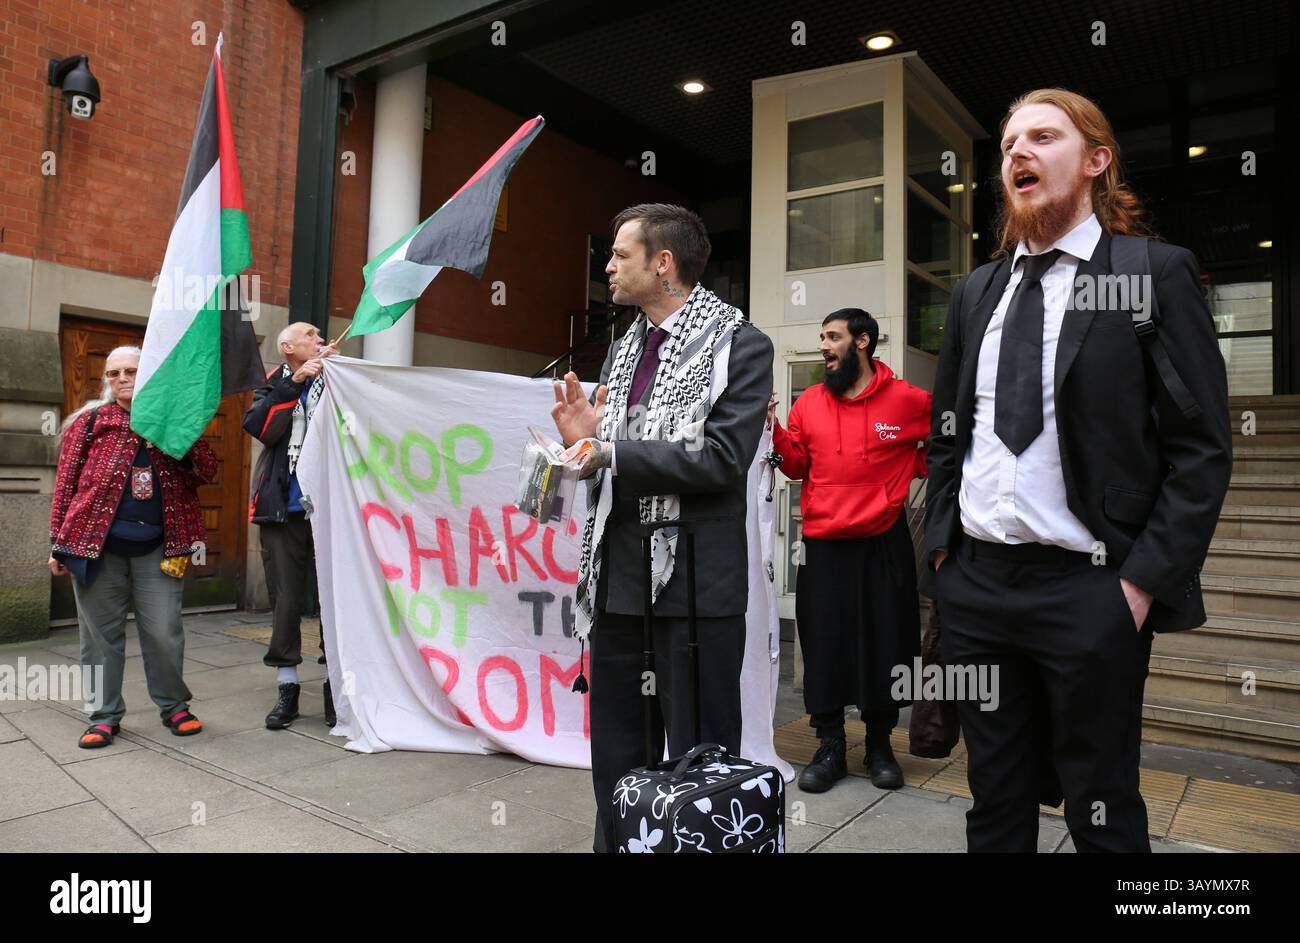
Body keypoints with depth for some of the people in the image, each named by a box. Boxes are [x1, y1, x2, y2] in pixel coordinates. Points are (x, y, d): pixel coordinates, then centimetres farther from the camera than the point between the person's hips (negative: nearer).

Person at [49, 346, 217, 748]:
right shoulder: (90, 421, 4)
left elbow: (207, 471, -2)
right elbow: (66, 483, 4)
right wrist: (58, 542, 1)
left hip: (157, 548, 0)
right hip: (96, 545, 0)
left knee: (164, 631, 2)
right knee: (101, 633, 7)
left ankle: (174, 707, 17)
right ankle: (105, 715, 19)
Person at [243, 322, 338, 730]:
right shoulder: (274, 386, 12)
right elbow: (258, 425, -8)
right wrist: (294, 382, -12)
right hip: (285, 509, 0)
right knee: (286, 599, 3)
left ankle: (335, 684, 13)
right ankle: (287, 688, 14)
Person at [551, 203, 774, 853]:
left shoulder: (739, 344, -6)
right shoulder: (624, 348, 16)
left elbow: (721, 459, -18)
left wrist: (609, 451, -15)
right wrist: (586, 435, -3)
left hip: (692, 580, -7)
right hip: (618, 577, 7)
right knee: (614, 755, 18)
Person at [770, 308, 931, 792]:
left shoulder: (907, 399, -1)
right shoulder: (809, 402, 6)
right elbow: (796, 466, 7)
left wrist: (914, 473, 2)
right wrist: (775, 432, -8)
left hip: (884, 542, -2)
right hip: (822, 545, 2)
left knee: (884, 642, 8)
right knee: (823, 644, 5)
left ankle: (880, 745, 27)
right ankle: (829, 748, 19)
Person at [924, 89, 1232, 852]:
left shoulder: (1158, 272, -3)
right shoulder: (976, 290, 11)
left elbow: (1203, 448, -7)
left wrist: (1144, 581, -13)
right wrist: (942, 543, 8)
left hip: (1089, 589, -4)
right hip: (974, 583, 4)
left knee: (1101, 812, 11)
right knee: (995, 802, 17)